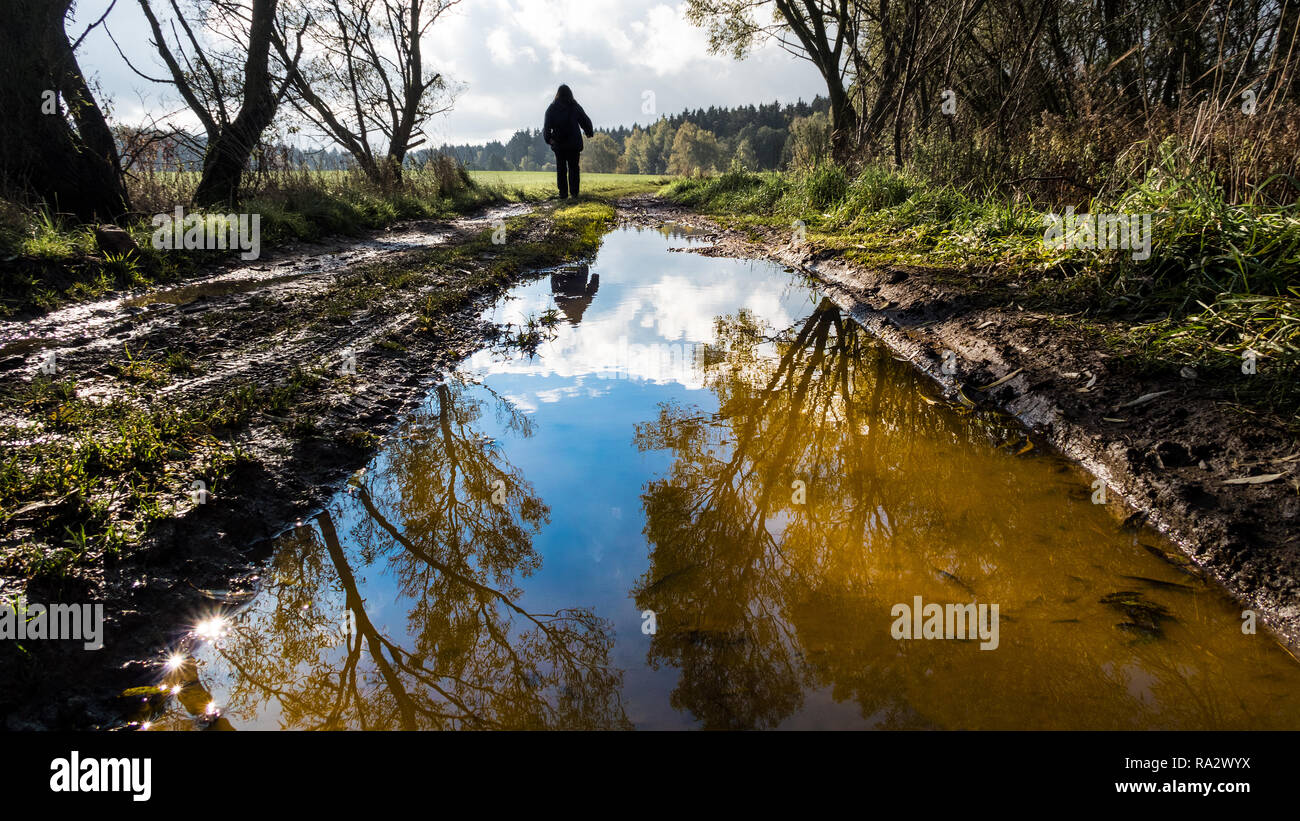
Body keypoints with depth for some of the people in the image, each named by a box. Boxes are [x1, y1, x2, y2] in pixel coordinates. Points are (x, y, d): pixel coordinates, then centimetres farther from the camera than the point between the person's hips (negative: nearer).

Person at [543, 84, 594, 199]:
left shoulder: (552, 108, 0)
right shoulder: (575, 107, 0)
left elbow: (547, 125, -9)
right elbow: (586, 121, 6)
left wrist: (548, 138, -7)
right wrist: (588, 133, 21)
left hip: (558, 143, 0)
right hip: (574, 142, 0)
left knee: (561, 168, 6)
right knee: (573, 167, 7)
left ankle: (563, 193, 2)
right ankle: (574, 192, 0)